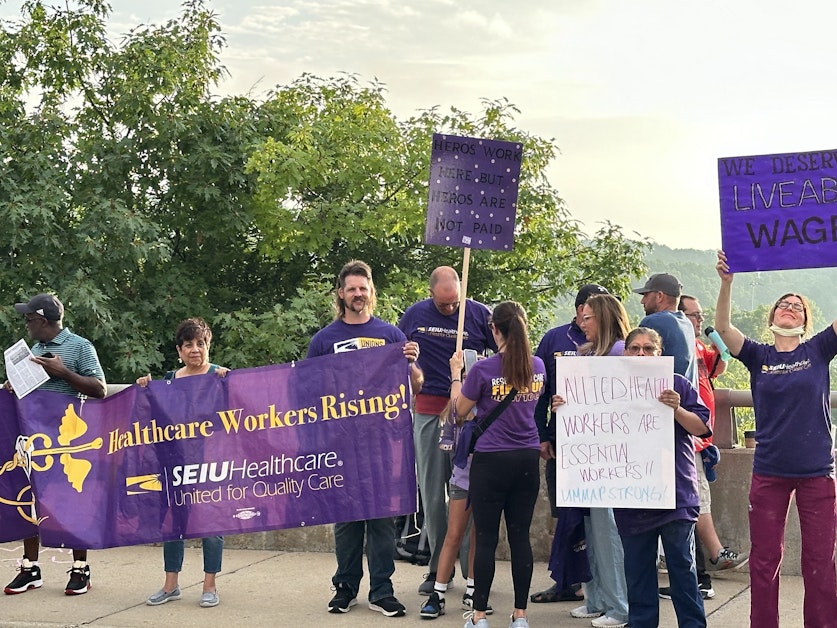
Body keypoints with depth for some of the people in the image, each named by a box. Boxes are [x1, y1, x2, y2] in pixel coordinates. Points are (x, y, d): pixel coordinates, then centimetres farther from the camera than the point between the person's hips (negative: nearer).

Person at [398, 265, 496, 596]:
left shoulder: (479, 314, -2)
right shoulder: (415, 314, 4)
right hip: (428, 410, 2)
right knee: (432, 493, 6)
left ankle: (472, 569, 8)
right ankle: (438, 567, 16)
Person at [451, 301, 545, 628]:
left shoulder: (483, 369, -13)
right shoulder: (538, 366, 1)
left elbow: (460, 409, 1)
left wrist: (456, 374, 12)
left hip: (491, 461, -4)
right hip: (527, 460, 4)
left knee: (486, 539, 2)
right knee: (520, 536, 9)